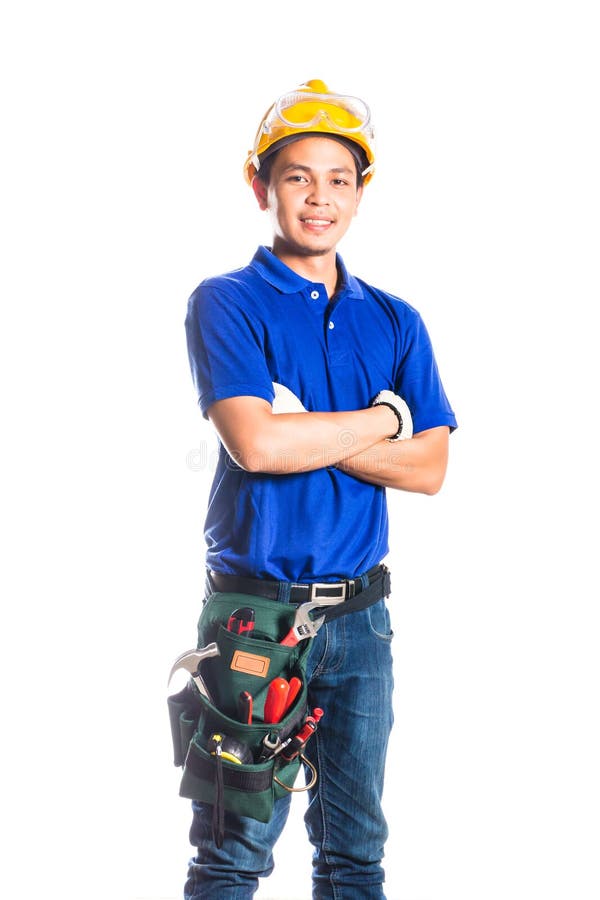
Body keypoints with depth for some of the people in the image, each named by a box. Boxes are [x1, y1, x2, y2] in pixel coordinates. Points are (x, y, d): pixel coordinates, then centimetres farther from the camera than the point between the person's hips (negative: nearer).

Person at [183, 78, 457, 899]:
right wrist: (381, 417, -7)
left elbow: (428, 468, -1)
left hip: (359, 612, 4)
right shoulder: (226, 302, -3)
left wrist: (303, 432, -12)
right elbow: (254, 442, -19)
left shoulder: (394, 323, 10)